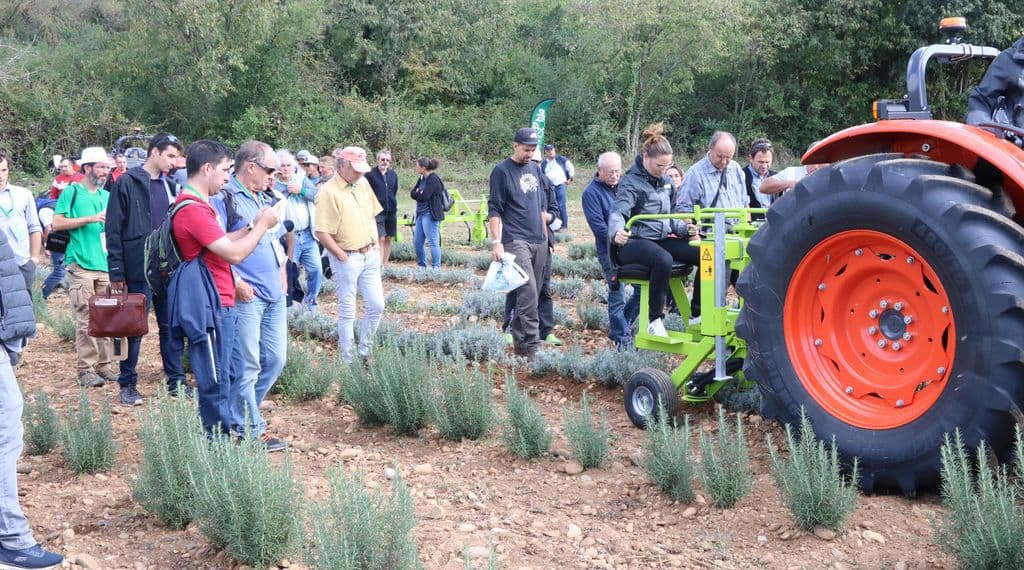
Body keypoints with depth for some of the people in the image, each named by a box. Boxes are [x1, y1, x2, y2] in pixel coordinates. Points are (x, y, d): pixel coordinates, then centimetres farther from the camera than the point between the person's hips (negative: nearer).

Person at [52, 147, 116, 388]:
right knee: (86, 318, -7)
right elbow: (57, 223, -6)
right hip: (81, 265, -5)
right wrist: (90, 219, -11)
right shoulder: (72, 192, 2)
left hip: (106, 265, 5)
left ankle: (103, 365, 12)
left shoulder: (108, 196, 18)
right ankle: (86, 369, -4)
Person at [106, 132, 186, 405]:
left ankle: (176, 380, 17)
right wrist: (117, 273, -11)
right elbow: (113, 230, -7)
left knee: (172, 326, 8)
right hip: (139, 269, -5)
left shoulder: (169, 185, 13)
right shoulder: (127, 183, -5)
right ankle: (127, 384, 14)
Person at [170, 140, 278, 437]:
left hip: (219, 304, 11)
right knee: (216, 383, -4)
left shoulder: (198, 205, 17)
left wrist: (253, 226, 9)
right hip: (209, 306, -11)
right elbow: (235, 253, -20)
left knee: (222, 379, 17)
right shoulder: (193, 210, -19)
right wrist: (262, 226, -7)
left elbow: (223, 243, 18)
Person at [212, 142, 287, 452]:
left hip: (274, 294, 9)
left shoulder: (264, 199, 18)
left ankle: (240, 412, 28)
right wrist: (235, 283, -18)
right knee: (247, 365, -2)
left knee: (275, 359, 12)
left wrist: (281, 269, 17)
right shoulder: (224, 199, -11)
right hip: (245, 297, -9)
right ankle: (250, 431, 7)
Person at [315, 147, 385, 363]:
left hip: (370, 255, 7)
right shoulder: (329, 192, -17)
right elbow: (322, 233, -19)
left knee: (376, 305, 10)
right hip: (347, 258, -7)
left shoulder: (363, 183, 5)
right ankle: (349, 360, 15)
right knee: (347, 311, 4)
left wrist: (375, 244, 10)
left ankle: (364, 352, 26)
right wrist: (343, 257, -14)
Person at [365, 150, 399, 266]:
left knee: (388, 239, 9)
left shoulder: (393, 175, 10)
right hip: (377, 212, -5)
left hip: (391, 212, 5)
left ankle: (385, 264, 18)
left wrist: (394, 204, 14)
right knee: (381, 239, -11)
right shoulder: (370, 174, -5)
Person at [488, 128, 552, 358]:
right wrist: (496, 242, -14)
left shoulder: (535, 169, 16)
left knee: (533, 293, 8)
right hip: (516, 241, -7)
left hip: (539, 241, 7)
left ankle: (519, 339, 17)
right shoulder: (502, 171, -4)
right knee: (528, 291, -16)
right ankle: (532, 345, -17)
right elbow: (494, 210, -7)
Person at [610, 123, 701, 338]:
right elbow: (618, 212, -25)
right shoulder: (631, 182, -9)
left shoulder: (665, 181, 14)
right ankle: (654, 320, -26)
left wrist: (683, 228, 2)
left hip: (662, 239, 7)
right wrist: (617, 232, -48)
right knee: (663, 260, -39)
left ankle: (697, 313, -1)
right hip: (635, 242, -7)